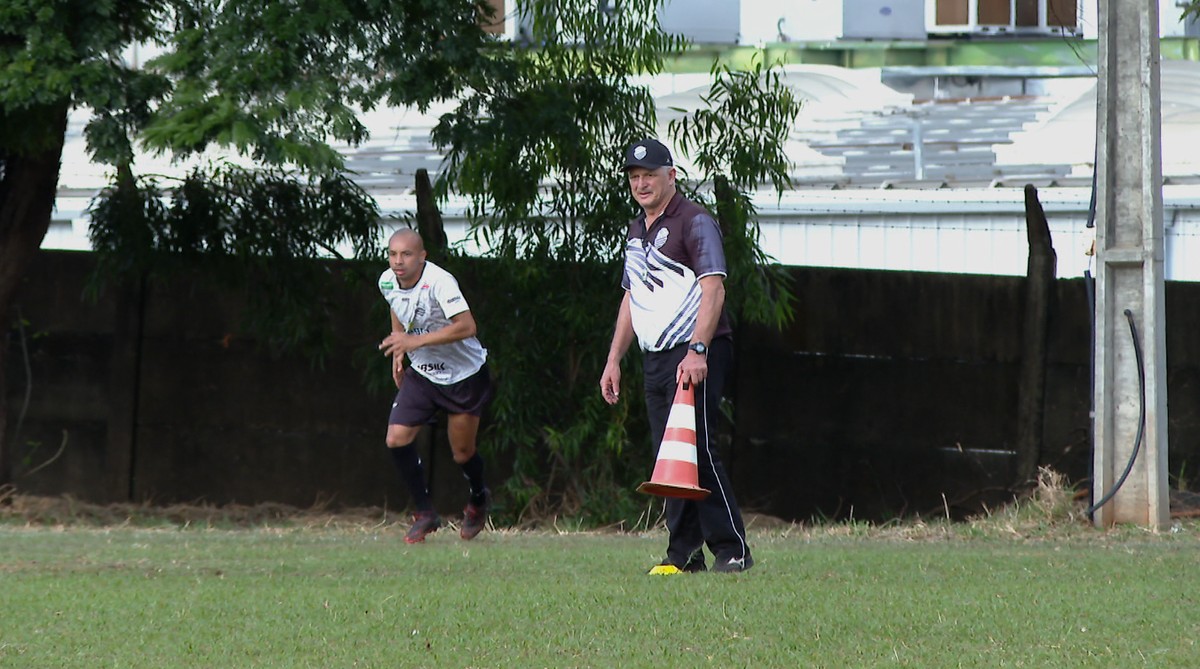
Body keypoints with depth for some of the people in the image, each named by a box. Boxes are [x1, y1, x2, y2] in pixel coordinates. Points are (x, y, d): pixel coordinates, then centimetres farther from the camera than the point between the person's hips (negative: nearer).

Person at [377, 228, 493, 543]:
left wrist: (416, 341, -36)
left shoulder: (439, 282, -28)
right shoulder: (387, 282, -6)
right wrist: (399, 350, 13)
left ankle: (478, 499, 39)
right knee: (397, 439, -12)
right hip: (421, 374, 5)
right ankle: (425, 513, 2)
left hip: (465, 375, -5)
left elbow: (466, 326, -36)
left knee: (462, 453, 5)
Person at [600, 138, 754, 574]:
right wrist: (613, 360, 20)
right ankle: (683, 554, 9)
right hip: (654, 358, 8)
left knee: (697, 449, -14)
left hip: (696, 356, -8)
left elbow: (713, 288, -16)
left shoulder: (694, 222, -6)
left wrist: (697, 351, -26)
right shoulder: (637, 231, 20)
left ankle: (732, 550, -11)